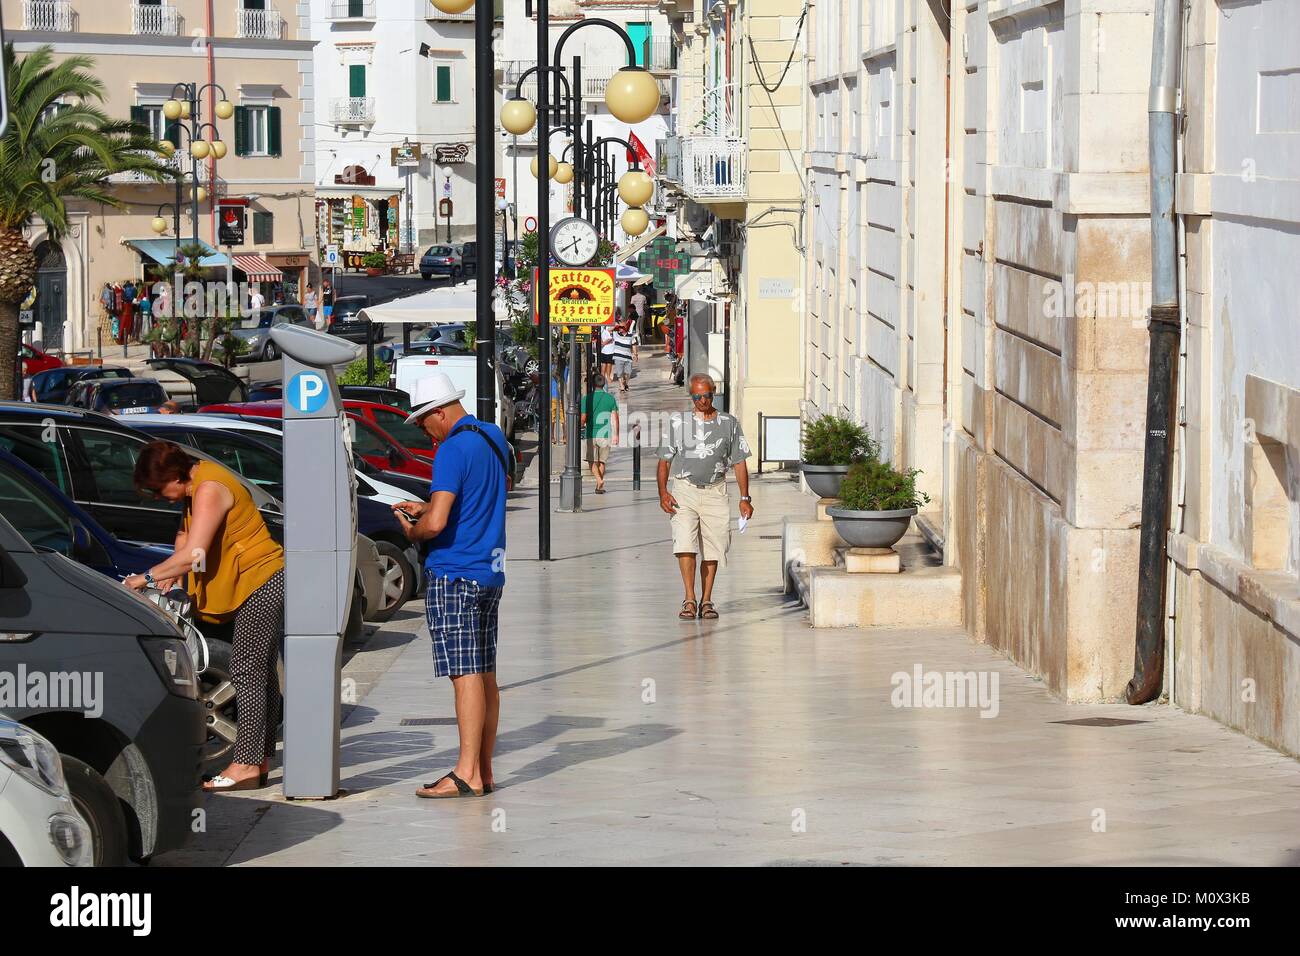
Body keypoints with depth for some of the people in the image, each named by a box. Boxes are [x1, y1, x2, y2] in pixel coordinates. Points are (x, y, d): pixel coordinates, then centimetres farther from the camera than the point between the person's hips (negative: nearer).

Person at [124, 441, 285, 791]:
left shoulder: (209, 490, -21)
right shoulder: (198, 481, 11)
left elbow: (192, 555, -27)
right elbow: (186, 533, 18)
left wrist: (146, 577, -17)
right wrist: (169, 573, 2)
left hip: (262, 582, -11)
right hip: (264, 582, 11)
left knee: (247, 673, -11)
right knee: (259, 673, 12)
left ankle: (246, 764, -12)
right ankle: (260, 761, 16)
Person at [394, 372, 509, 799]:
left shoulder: (454, 449, -16)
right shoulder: (494, 440, 13)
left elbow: (437, 523, -22)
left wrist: (413, 531, -1)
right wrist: (426, 507, 22)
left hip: (454, 575, -9)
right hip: (490, 572, 9)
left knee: (465, 675, -9)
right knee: (485, 675, 10)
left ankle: (467, 775, -10)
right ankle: (484, 770, 13)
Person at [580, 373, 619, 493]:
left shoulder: (587, 398, -6)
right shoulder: (610, 398, 1)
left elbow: (583, 418, -6)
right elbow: (615, 418, 0)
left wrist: (581, 426, 17)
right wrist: (616, 435, 6)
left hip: (591, 434, -2)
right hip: (605, 434, 2)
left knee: (593, 462, 4)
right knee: (602, 462, 13)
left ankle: (599, 479, -20)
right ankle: (599, 487, 14)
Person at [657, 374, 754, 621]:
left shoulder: (729, 424, 9)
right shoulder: (678, 423, 7)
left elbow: (739, 462, 11)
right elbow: (664, 460, 7)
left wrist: (745, 497, 4)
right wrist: (663, 492, -7)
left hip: (715, 492, 1)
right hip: (684, 490, -1)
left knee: (712, 549, -1)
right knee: (685, 544, -15)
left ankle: (706, 601, 8)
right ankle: (689, 600, -13)